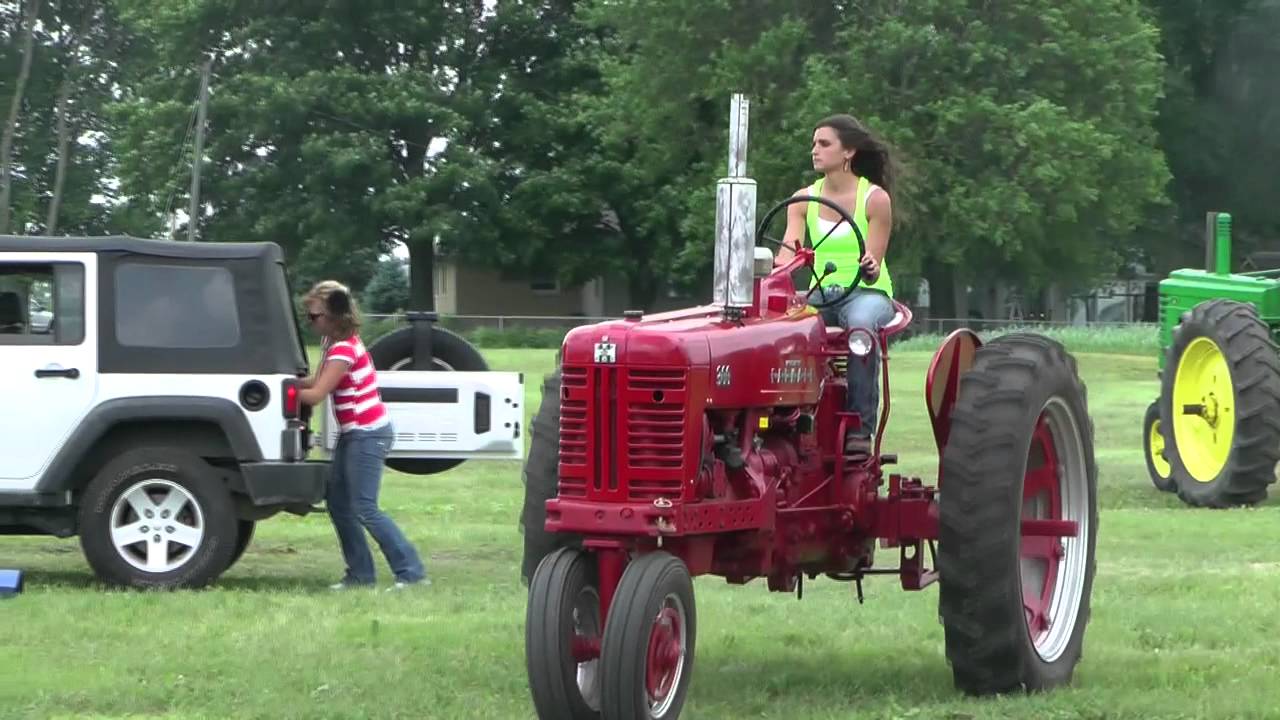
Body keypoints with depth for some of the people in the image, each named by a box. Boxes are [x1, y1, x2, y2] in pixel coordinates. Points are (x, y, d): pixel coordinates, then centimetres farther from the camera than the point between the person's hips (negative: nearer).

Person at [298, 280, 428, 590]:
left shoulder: (344, 350, -20)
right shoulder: (334, 343, 10)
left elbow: (315, 395, -21)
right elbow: (317, 381, 9)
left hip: (368, 435, -10)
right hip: (353, 434, 10)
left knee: (364, 509, -11)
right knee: (337, 502, 10)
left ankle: (411, 572, -10)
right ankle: (360, 573, 14)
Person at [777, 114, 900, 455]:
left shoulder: (875, 198, -5)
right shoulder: (804, 199, 7)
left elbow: (872, 266, -8)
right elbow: (788, 253, -6)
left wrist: (870, 269, -33)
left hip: (868, 293, -4)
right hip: (821, 293, 4)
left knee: (861, 324, -40)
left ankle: (860, 426, -36)